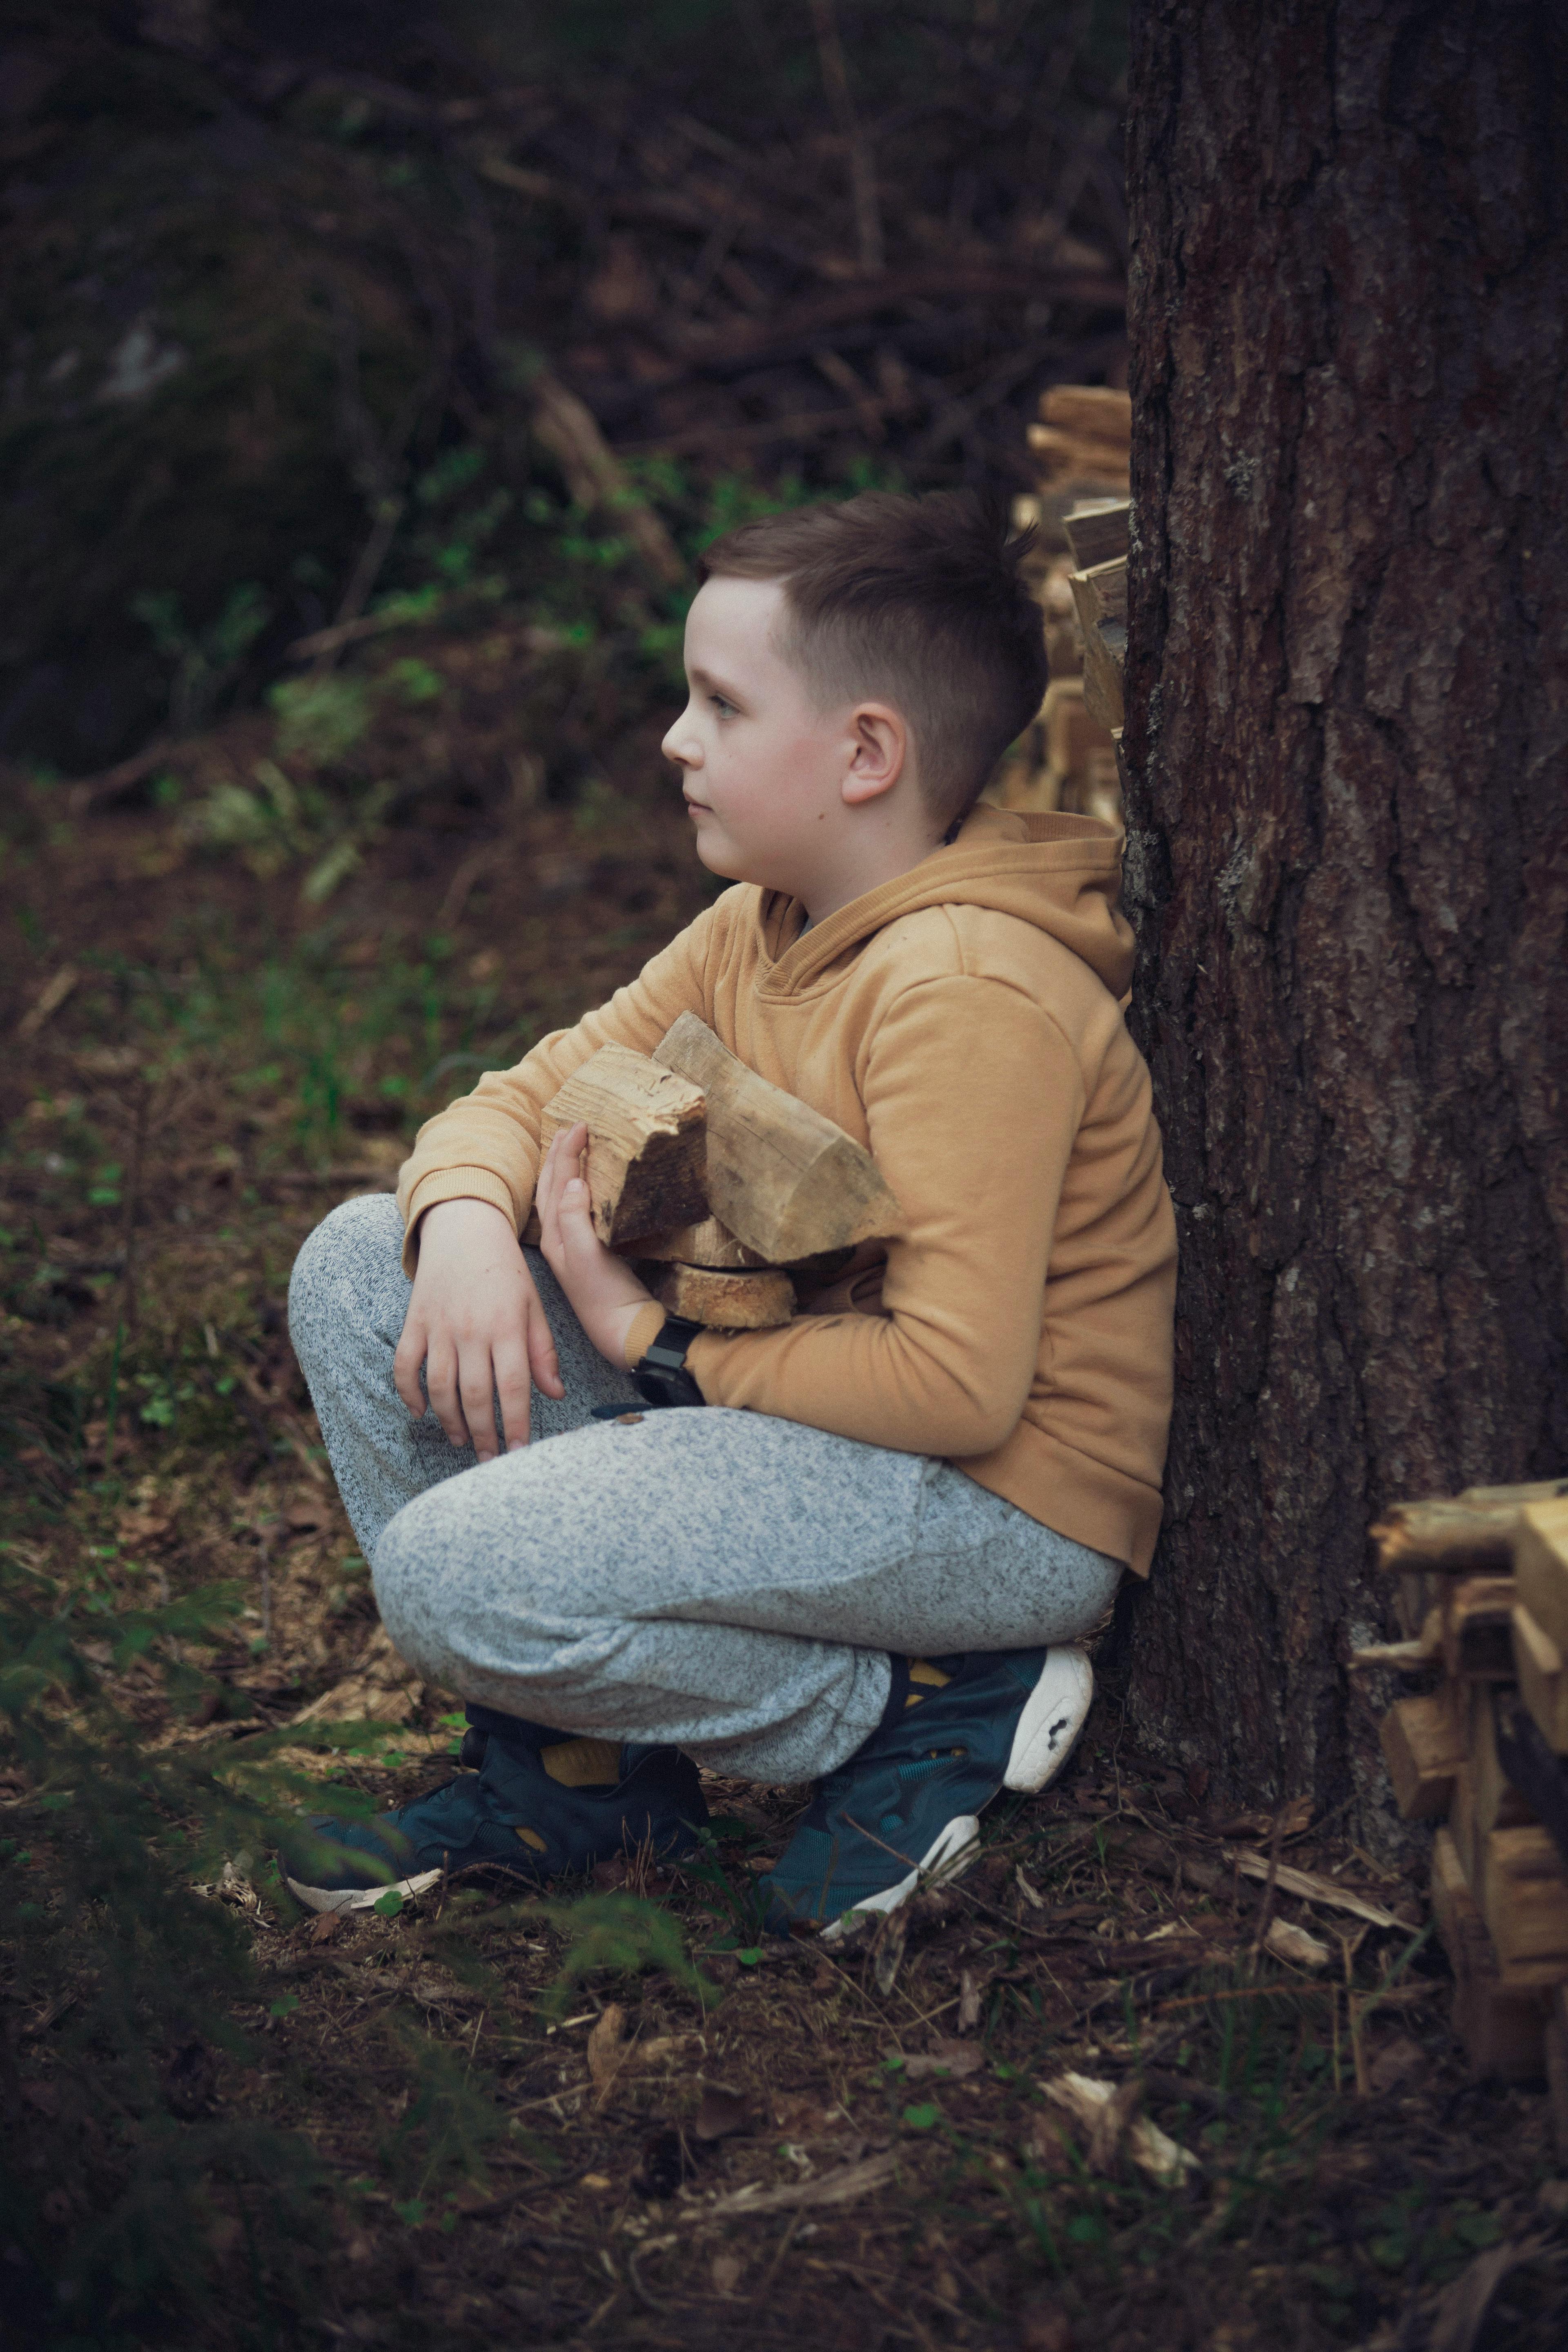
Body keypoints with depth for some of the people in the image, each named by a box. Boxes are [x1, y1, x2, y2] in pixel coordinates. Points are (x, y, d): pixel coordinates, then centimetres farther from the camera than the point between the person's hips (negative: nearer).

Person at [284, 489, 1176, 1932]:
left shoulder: (967, 992, -23)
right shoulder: (763, 928, 6)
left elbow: (961, 1383, -28)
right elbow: (528, 1098, 10)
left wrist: (656, 1338, -17)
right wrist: (466, 1226, -15)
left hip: (1004, 1502, -9)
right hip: (794, 1411, 9)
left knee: (455, 1572, -26)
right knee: (359, 1268, 3)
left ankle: (925, 1713, -7)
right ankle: (565, 1760, 6)